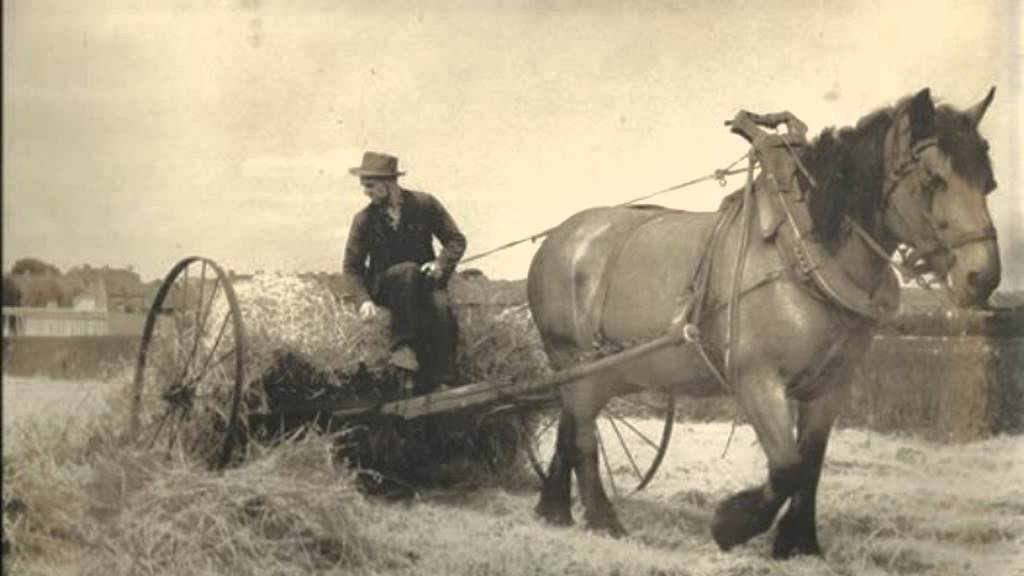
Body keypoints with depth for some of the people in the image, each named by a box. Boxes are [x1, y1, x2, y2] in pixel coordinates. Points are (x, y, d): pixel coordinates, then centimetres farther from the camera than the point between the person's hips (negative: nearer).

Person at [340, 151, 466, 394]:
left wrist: (440, 264, -15)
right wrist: (363, 300, -17)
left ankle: (441, 383, -27)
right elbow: (351, 267, 0)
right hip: (384, 287, -1)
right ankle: (403, 346, -38)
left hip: (425, 281, 1)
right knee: (409, 270, -35)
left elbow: (456, 240, 4)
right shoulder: (364, 220, -2)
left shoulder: (424, 204, -2)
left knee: (440, 308, -33)